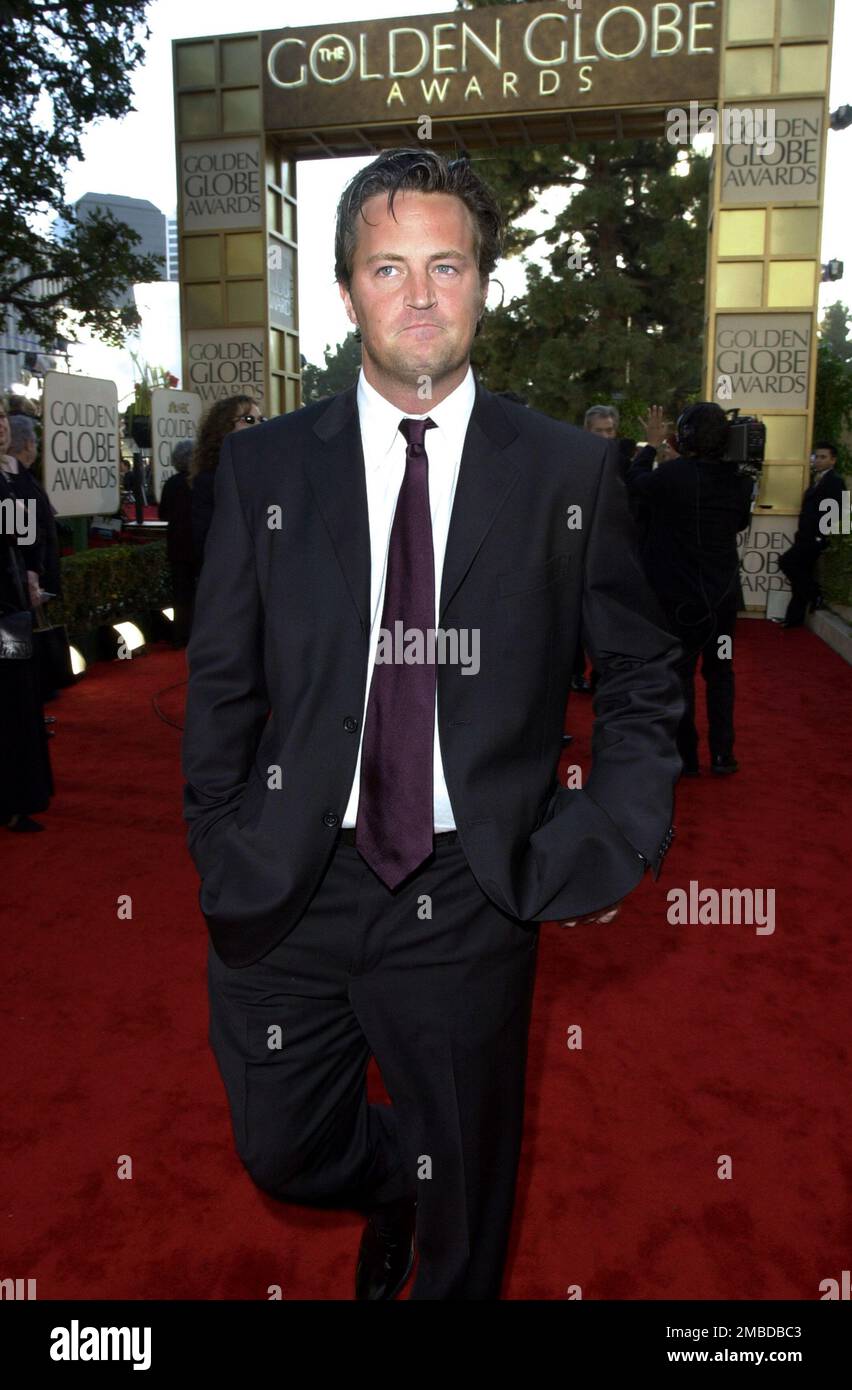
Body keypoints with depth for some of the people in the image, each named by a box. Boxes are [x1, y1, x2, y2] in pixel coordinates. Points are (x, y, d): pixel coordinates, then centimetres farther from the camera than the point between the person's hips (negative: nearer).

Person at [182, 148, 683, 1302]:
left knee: (463, 1197, 19)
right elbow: (219, 679, 4)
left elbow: (642, 676, 3)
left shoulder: (571, 472, -3)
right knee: (287, 1156, 20)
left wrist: (614, 846, -7)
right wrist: (221, 850, 0)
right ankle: (393, 1182, 54)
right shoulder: (264, 467, 0)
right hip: (290, 888, 2)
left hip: (476, 895, -1)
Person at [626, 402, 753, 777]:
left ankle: (686, 756, 14)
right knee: (719, 671, 16)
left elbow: (635, 479, -1)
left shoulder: (673, 474, -20)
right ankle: (722, 753, 21)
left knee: (680, 673, 8)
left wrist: (652, 443, 16)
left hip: (680, 596, -4)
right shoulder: (738, 480, -5)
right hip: (724, 592, 4)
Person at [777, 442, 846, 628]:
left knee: (785, 562, -15)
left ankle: (814, 594, -1)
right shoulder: (819, 479, 19)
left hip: (815, 539, -9)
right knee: (801, 577, 10)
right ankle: (794, 618, 15)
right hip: (807, 537, 9)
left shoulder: (834, 481, -10)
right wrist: (801, 533, 13)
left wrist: (821, 537, -23)